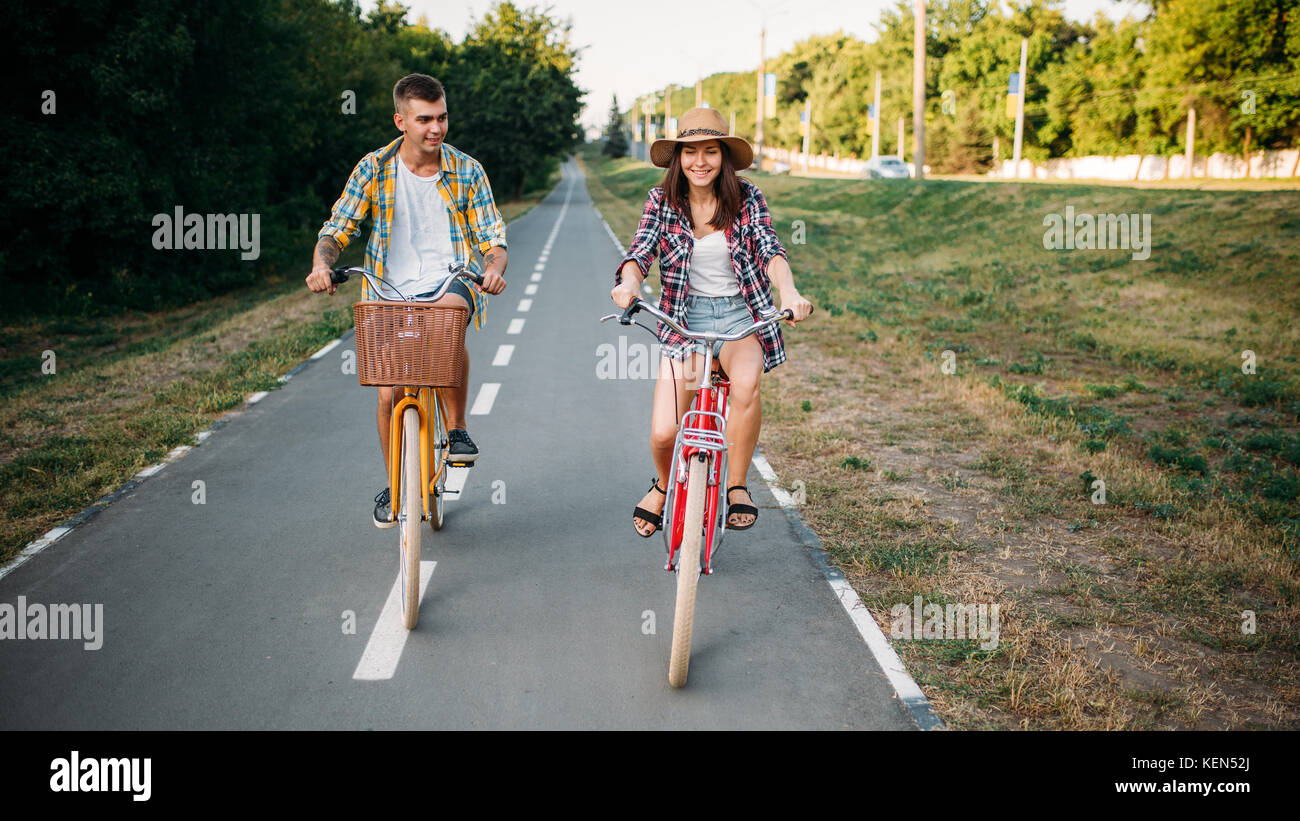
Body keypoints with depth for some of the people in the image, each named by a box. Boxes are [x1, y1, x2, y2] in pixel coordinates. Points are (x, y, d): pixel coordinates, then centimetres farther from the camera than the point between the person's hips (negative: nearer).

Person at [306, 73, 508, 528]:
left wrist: (494, 267, -23)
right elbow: (336, 230, 0)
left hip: (448, 282, -1)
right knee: (389, 392, -5)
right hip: (392, 292, 1)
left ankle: (456, 428, -17)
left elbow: (492, 238, 0)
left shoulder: (466, 171, -1)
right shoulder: (374, 169, -1)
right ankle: (394, 486, 21)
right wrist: (321, 264, -22)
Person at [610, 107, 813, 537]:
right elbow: (640, 250, -13)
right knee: (663, 432, -12)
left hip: (740, 314, 0)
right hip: (685, 318, 1)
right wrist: (630, 281, -37)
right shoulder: (662, 201, -1)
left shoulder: (746, 198, -2)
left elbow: (770, 249, -15)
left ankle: (736, 485, -13)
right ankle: (664, 486, 25)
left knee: (746, 383, -35)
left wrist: (789, 291, -36)